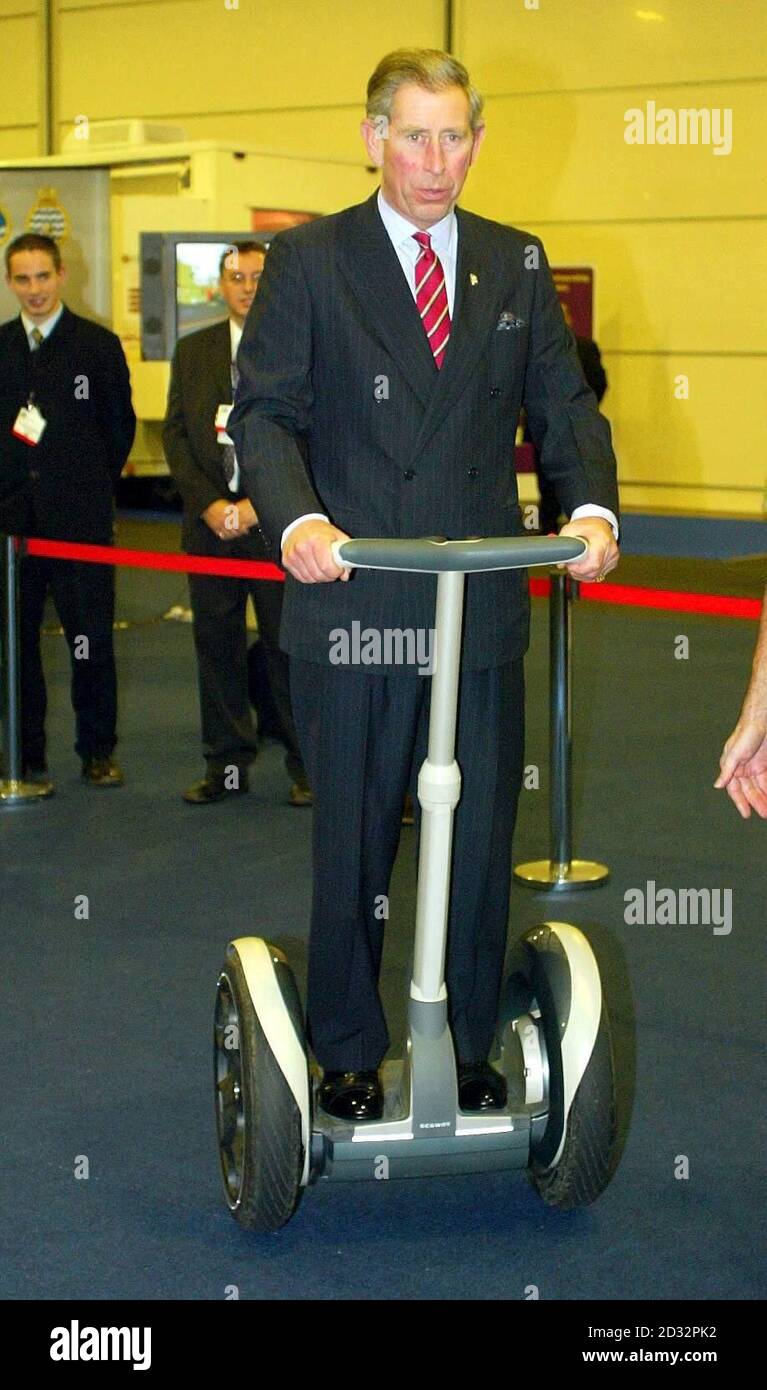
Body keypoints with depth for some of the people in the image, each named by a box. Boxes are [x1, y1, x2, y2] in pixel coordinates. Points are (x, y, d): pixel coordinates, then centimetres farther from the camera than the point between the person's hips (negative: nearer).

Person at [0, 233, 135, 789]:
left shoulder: (98, 345, 3)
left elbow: (120, 427, 7)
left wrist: (92, 487, 6)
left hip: (80, 517, -3)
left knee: (91, 638, -1)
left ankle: (98, 751, 11)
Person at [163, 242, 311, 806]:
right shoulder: (192, 351, 12)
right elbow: (176, 433, 8)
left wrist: (260, 504, -11)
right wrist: (210, 503, -4)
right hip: (210, 521, 4)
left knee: (289, 647, 0)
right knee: (217, 647, 8)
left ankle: (306, 766, 10)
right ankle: (227, 765, 17)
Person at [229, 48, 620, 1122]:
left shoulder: (517, 266, 10)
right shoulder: (308, 260, 1)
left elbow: (564, 407, 7)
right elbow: (266, 411, -6)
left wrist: (593, 508, -13)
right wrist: (297, 518, -25)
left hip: (483, 606, 3)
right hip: (352, 604, -2)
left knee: (482, 842, 10)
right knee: (351, 845, 10)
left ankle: (471, 1050, 27)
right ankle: (348, 1055, 26)